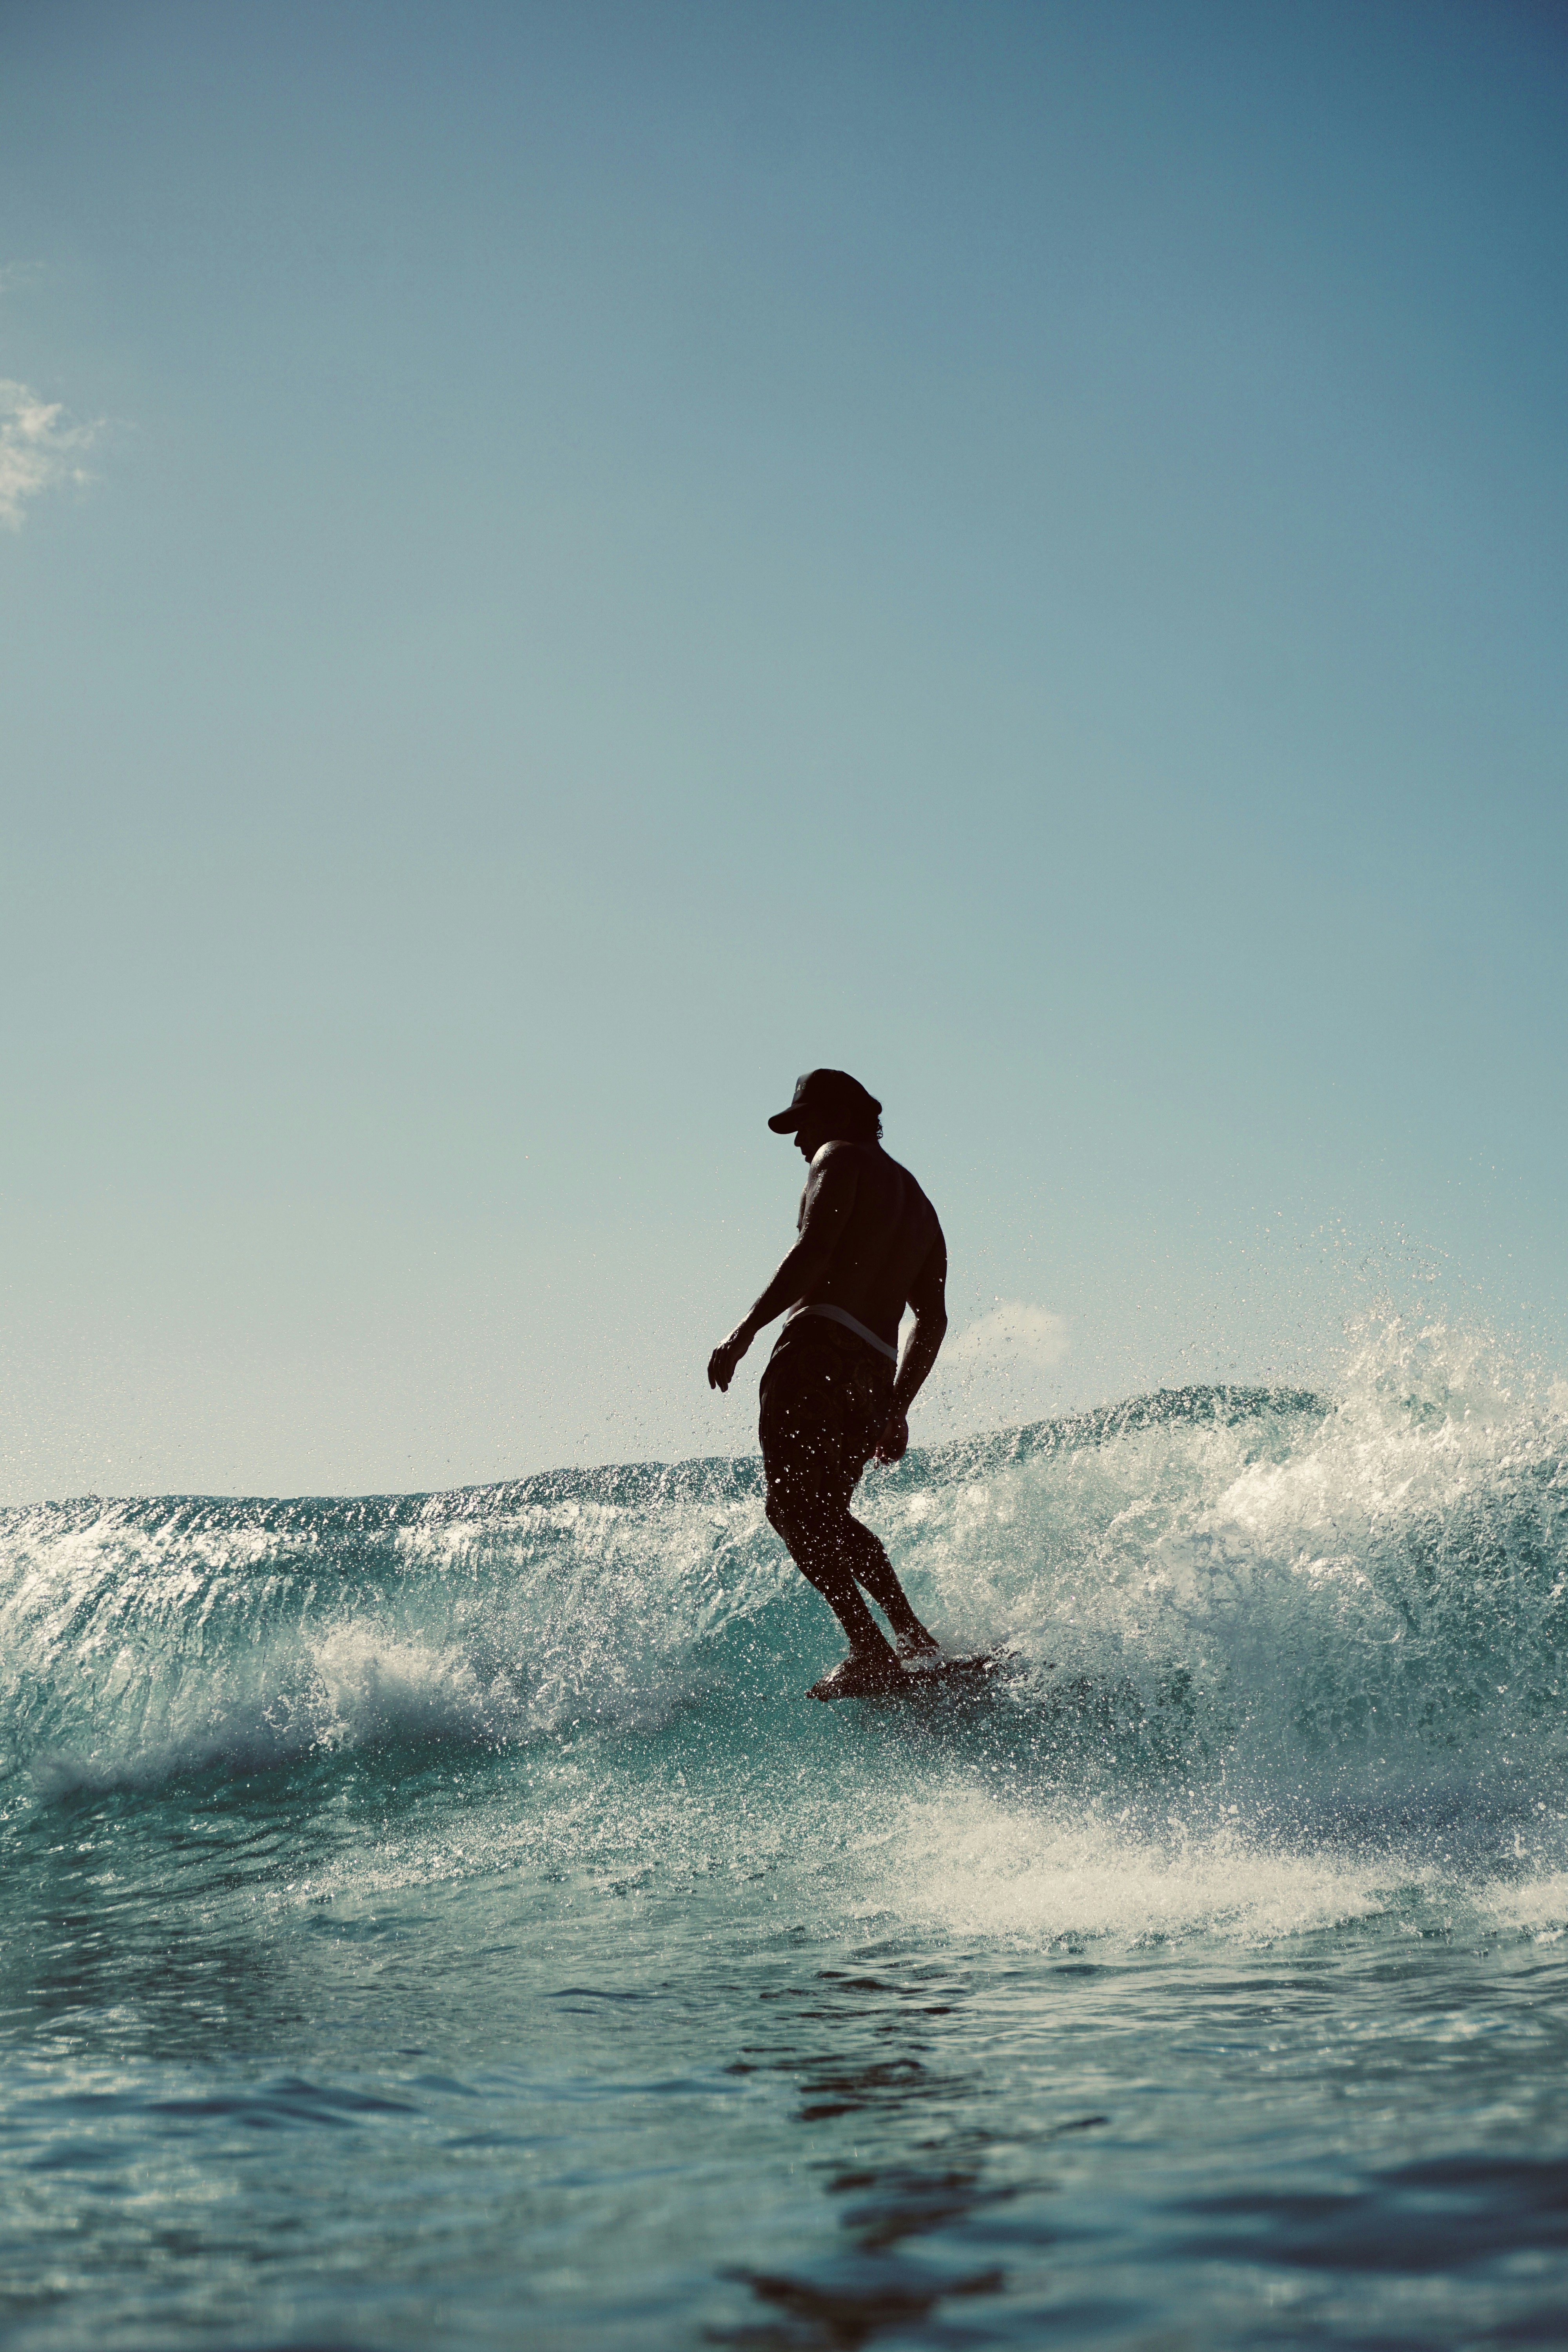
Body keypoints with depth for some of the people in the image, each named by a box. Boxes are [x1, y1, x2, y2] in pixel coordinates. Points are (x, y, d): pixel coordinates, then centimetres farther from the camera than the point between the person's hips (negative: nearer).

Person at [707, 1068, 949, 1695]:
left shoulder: (842, 1160, 5)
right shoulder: (919, 1205, 29)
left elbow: (813, 1252, -12)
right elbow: (933, 1320, 24)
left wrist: (743, 1333, -16)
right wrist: (897, 1407, 25)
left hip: (819, 1350, -9)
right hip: (875, 1378, 9)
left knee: (794, 1507, -12)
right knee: (828, 1513, 19)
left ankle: (871, 1652, -23)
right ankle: (917, 1639, 12)